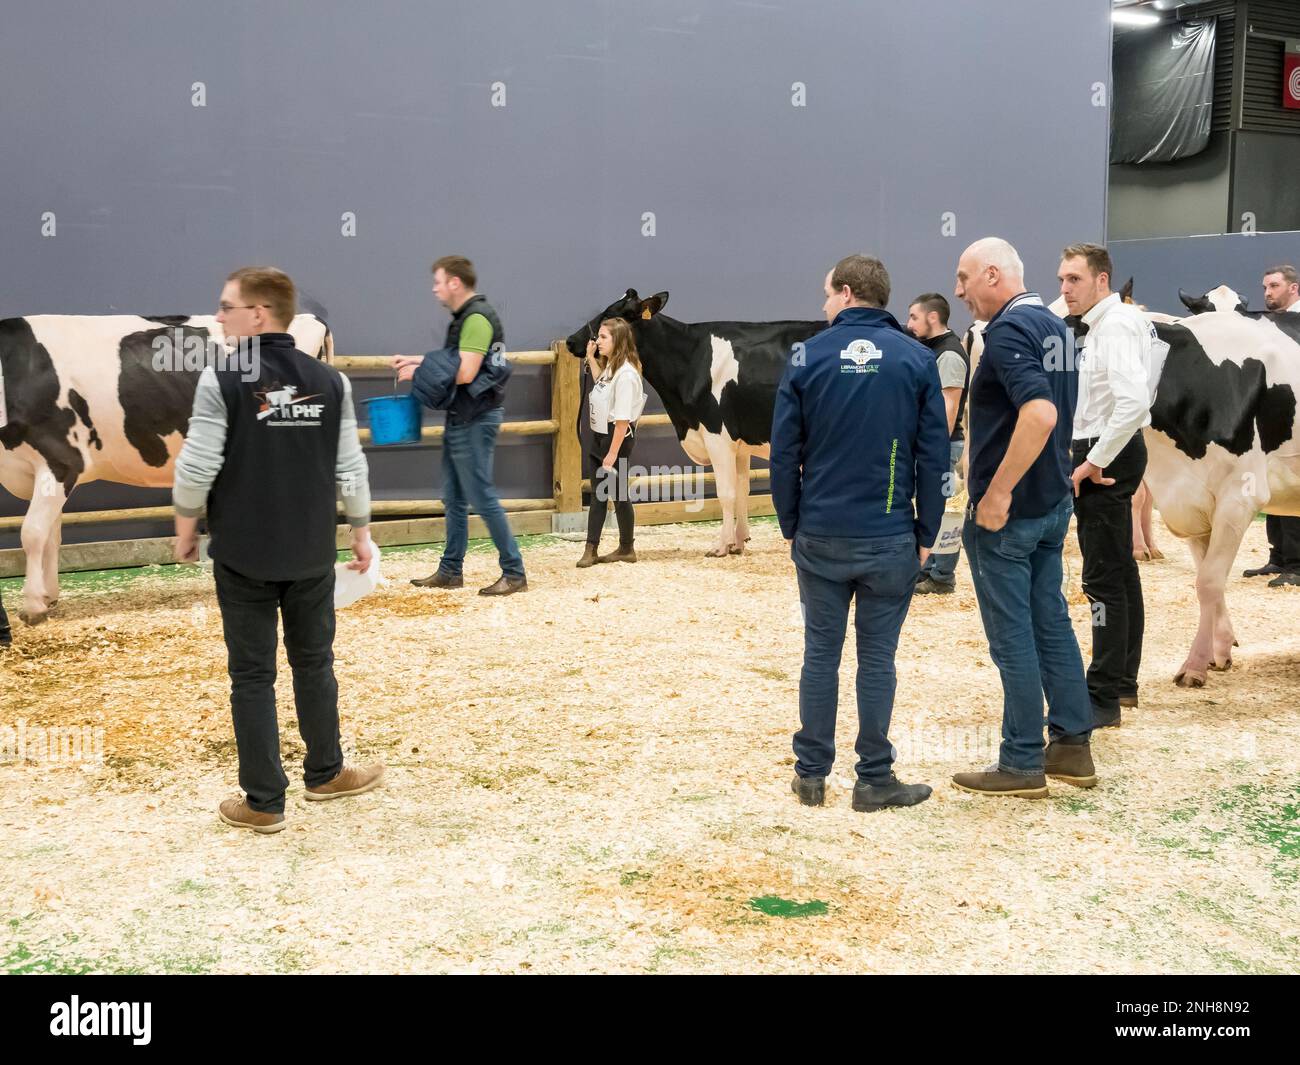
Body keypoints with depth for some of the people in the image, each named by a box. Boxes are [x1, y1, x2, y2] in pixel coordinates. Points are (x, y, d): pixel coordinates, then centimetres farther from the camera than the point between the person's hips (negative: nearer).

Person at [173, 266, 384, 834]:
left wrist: (185, 531, 4)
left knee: (252, 676, 5)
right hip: (312, 554, 3)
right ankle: (324, 773, 31)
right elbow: (351, 470, 2)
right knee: (314, 663, 18)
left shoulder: (222, 381, -13)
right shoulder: (330, 381, -2)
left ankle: (263, 803, 12)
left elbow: (196, 469, -12)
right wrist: (361, 532, 14)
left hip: (243, 556, -3)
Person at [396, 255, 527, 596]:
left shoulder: (477, 319, -18)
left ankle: (514, 573, 0)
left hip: (474, 422, -10)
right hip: (461, 420, 10)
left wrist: (419, 372, -16)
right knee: (454, 499, 15)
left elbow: (465, 372, -25)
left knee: (483, 498, -6)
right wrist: (415, 360, 18)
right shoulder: (464, 317, 13)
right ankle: (450, 571, 24)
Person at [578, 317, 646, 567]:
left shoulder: (626, 374, -21)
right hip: (600, 435, 9)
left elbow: (623, 419, -22)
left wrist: (613, 453, -22)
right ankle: (590, 551, 13)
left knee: (618, 493, 3)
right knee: (598, 494, 9)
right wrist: (590, 357, 22)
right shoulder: (610, 365, 6)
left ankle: (627, 549, 18)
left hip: (617, 438, -9)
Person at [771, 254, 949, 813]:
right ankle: (874, 780, 12)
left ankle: (811, 774, 17)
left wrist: (790, 527, 9)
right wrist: (926, 534, 5)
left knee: (820, 653, 10)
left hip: (820, 536, 0)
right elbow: (933, 454, -2)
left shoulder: (807, 357, -2)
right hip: (890, 537, 0)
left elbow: (784, 452, -1)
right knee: (877, 658, 6)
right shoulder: (916, 359, -1)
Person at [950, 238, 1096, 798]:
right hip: (1053, 502, 9)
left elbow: (1040, 413, -31)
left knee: (1012, 636, 0)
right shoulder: (1054, 325, 11)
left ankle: (1022, 763, 9)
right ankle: (1072, 746, 22)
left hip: (1008, 510, -9)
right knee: (1051, 622, 15)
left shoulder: (1008, 330, -18)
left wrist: (997, 494, -26)